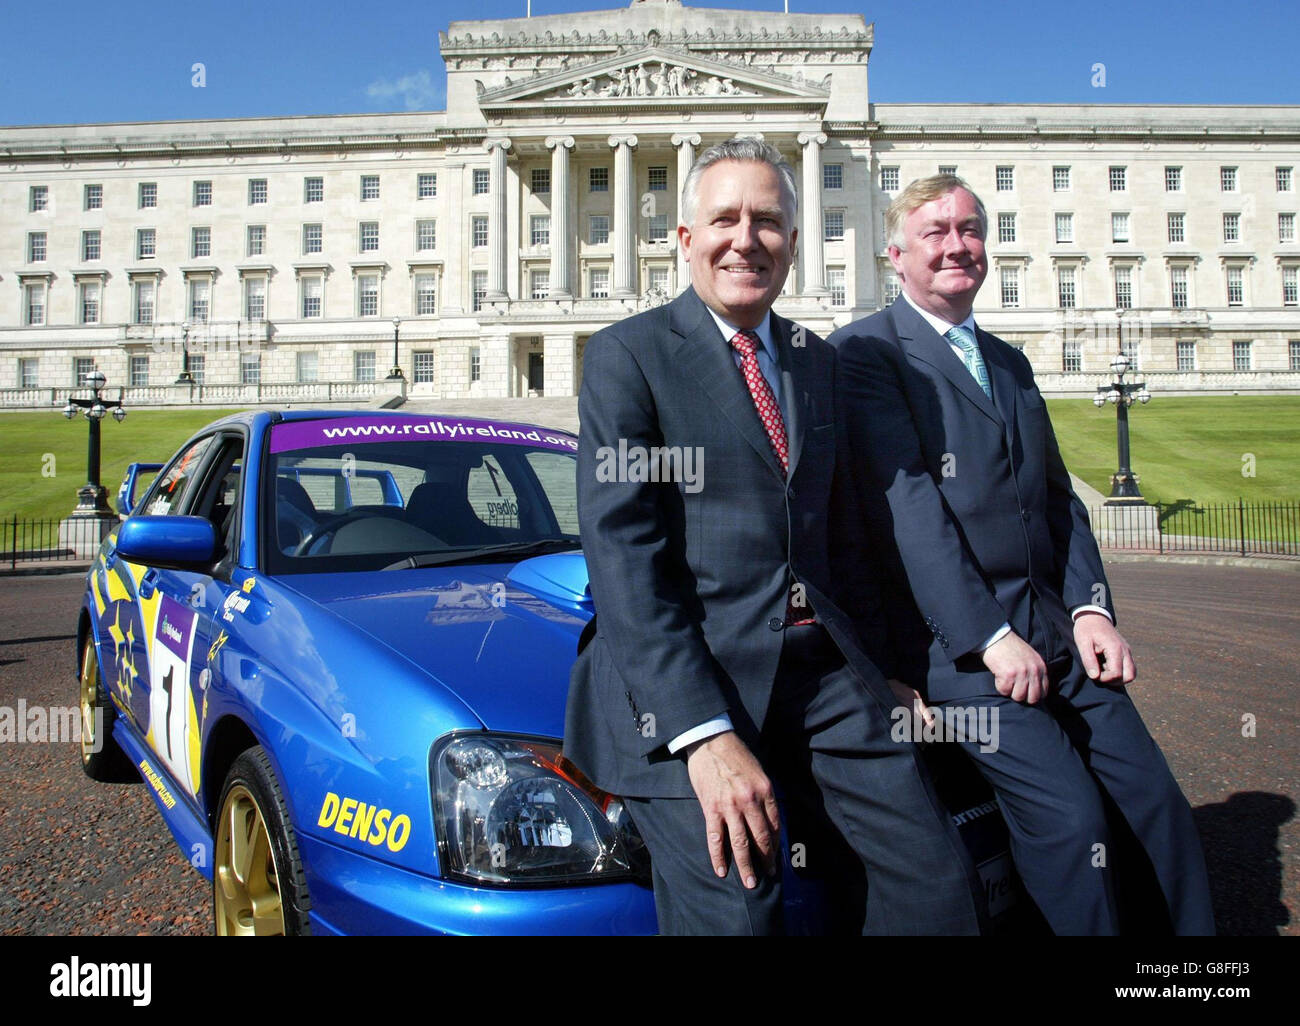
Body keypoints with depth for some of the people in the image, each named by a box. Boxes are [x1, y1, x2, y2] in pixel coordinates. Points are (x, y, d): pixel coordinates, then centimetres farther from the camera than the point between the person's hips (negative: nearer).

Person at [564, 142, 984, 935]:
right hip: (684, 685, -5)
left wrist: (875, 666, 11)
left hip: (823, 668, 6)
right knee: (735, 914, -16)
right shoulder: (629, 355, -3)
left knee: (940, 881, -2)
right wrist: (706, 736, -19)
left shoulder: (818, 361, 16)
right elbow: (623, 555, -12)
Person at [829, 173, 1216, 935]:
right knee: (1069, 816, -16)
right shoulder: (867, 351, -3)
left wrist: (1090, 607, 2)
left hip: (1056, 631, 7)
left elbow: (1059, 496, 18)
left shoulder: (1010, 362, 21)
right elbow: (907, 500, -13)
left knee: (1158, 805, 3)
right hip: (958, 637, -7)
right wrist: (989, 635, -17)